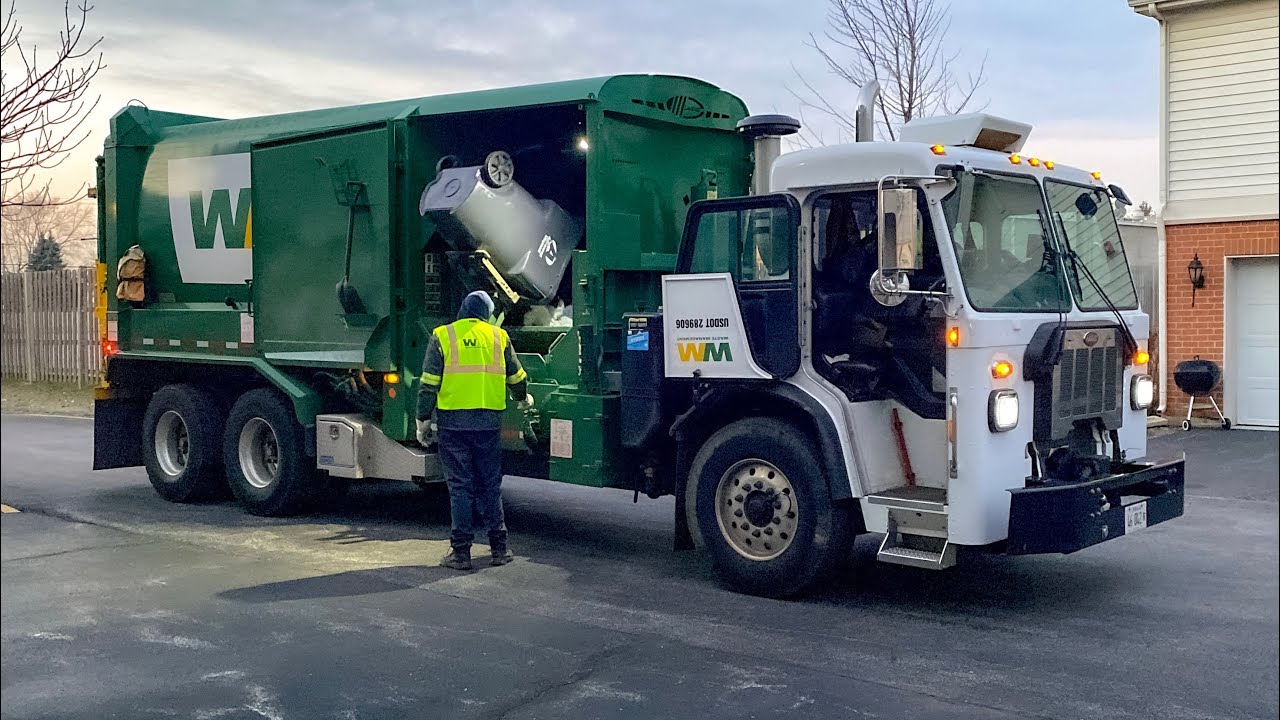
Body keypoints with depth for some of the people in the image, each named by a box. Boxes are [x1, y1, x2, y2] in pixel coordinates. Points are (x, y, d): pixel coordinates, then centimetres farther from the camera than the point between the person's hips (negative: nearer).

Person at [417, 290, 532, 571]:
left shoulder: (442, 336, 2)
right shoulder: (498, 336, 9)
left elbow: (429, 384, -3)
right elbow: (516, 377, 20)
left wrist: (423, 420, 4)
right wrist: (523, 399, 39)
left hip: (453, 422, -2)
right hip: (489, 421, 2)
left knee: (460, 486, 2)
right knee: (490, 485, 11)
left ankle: (461, 552, 4)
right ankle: (499, 548, 15)